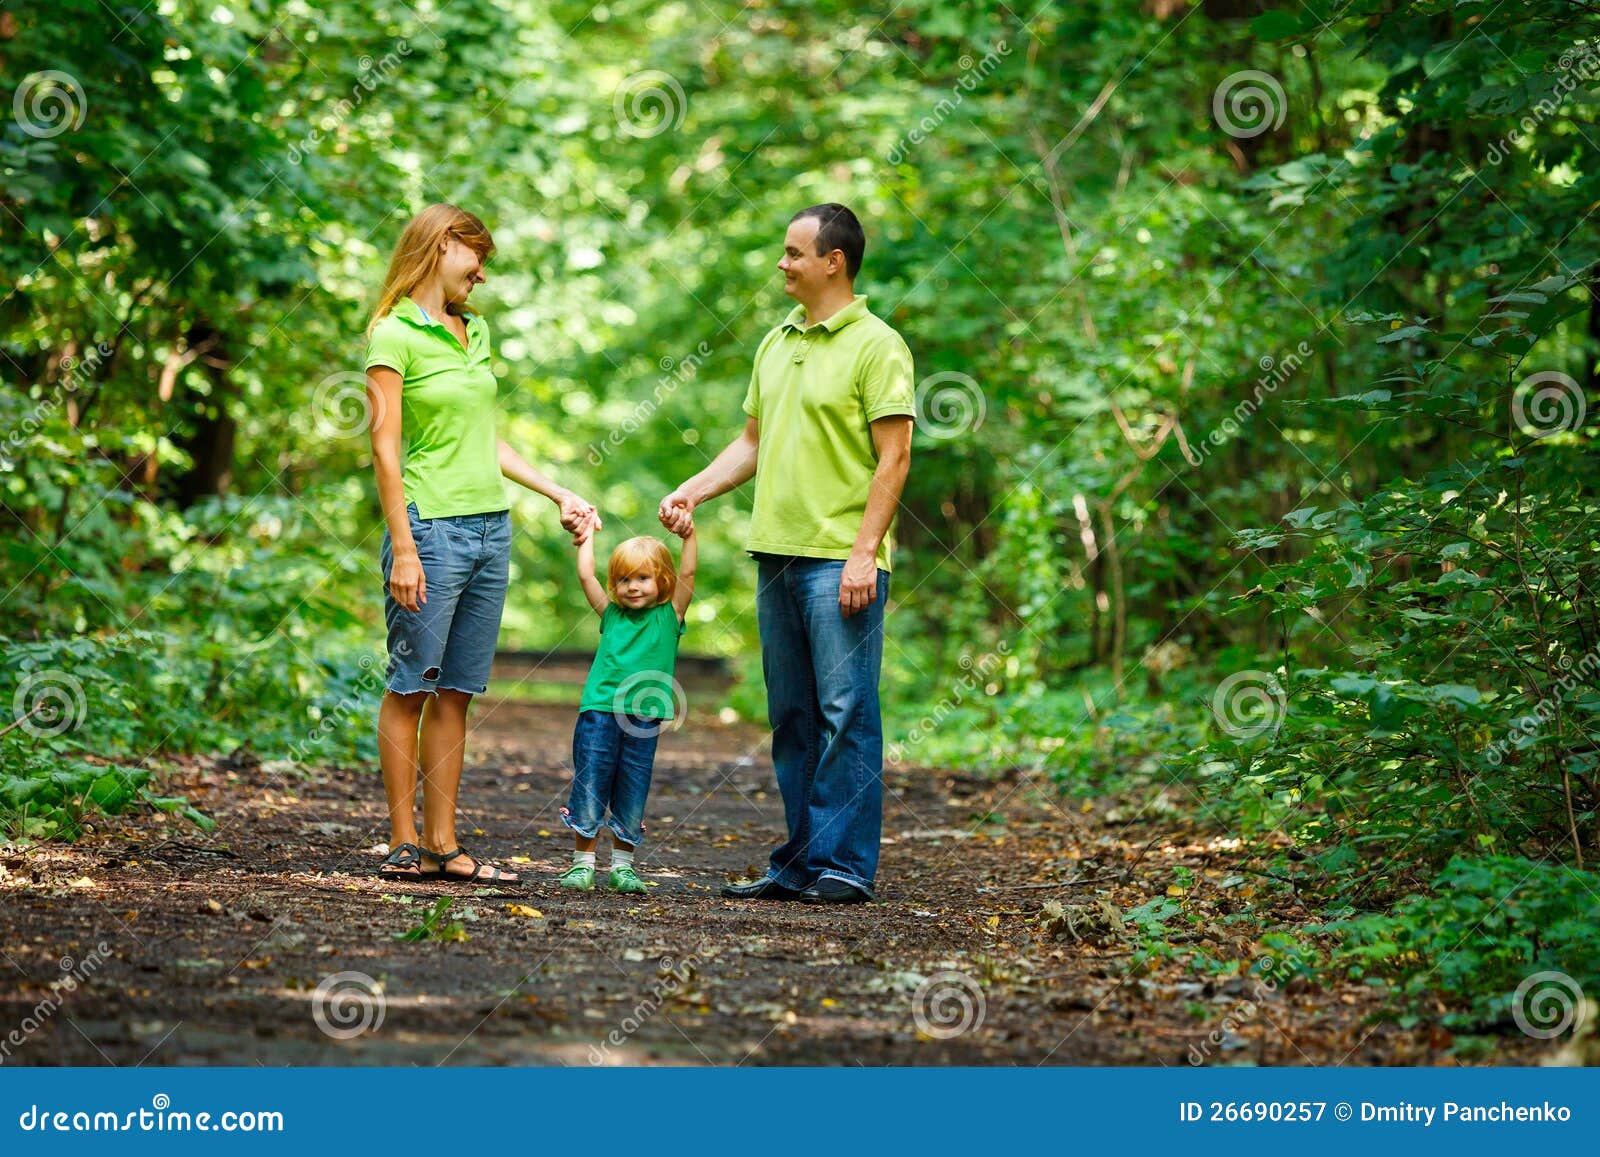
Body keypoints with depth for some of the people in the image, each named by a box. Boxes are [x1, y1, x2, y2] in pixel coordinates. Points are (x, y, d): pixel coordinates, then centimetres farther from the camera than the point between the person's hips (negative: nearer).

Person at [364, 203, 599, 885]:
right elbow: (384, 446, -11)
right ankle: (405, 846, 3)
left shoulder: (476, 331, 17)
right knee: (411, 687, -2)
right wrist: (403, 548, -17)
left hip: (490, 524, 7)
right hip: (431, 524, -7)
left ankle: (444, 846, 8)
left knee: (455, 692, 7)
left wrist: (557, 495, 17)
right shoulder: (394, 334, -6)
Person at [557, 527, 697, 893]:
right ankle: (582, 863, 10)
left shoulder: (669, 617, 7)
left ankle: (622, 865, 18)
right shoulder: (612, 615, 12)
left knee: (631, 796, 6)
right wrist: (587, 536, 20)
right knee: (588, 790, 1)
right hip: (599, 712, 1)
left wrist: (689, 536, -7)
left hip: (643, 721, -1)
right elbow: (585, 575, 11)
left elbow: (686, 574, 0)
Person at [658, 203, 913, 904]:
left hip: (841, 559, -8)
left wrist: (864, 552, -17)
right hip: (776, 554, 8)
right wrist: (692, 492, 10)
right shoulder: (776, 344, 17)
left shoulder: (876, 345, -6)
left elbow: (894, 457, -11)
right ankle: (798, 865, 15)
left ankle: (844, 867, -2)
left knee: (846, 713, -6)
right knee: (791, 717, 10)